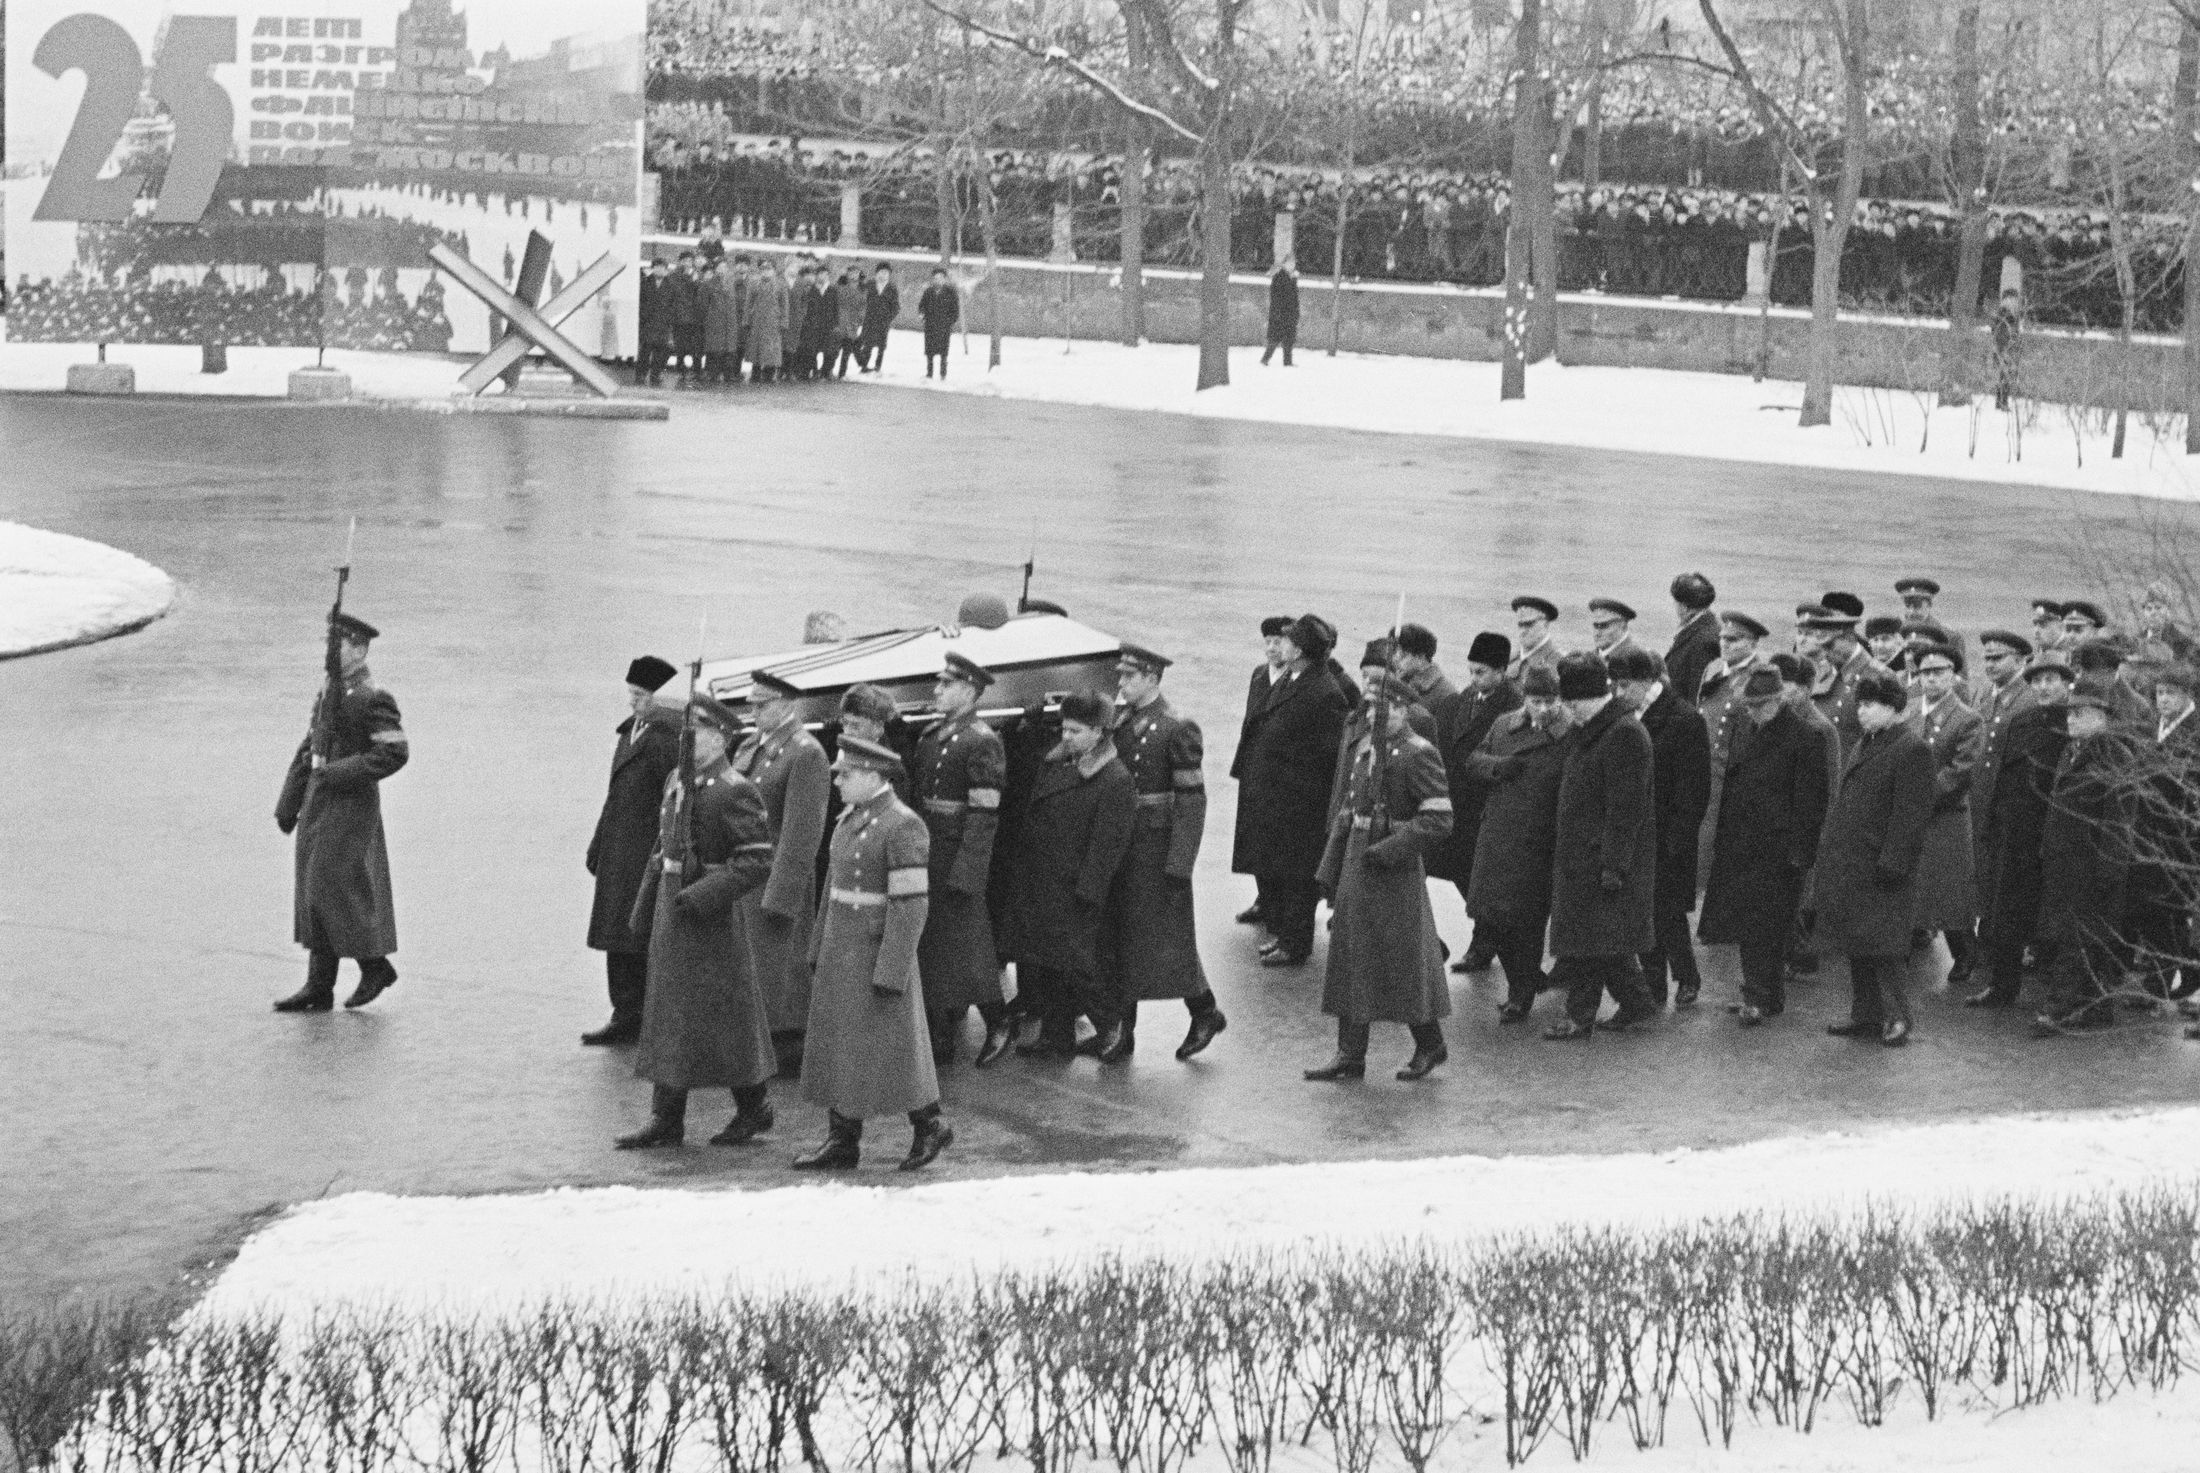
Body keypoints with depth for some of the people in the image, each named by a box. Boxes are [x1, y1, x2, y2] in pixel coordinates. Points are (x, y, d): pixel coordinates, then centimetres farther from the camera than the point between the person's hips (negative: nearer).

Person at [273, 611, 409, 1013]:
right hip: (320, 804, 9)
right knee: (314, 893, 7)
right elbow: (308, 748, 17)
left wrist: (342, 773, -22)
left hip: (351, 804, -9)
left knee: (333, 889, -8)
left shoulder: (373, 698, -13)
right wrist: (288, 803, 14)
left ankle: (375, 965, 8)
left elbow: (395, 753, -20)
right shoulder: (330, 690, 14)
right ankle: (319, 988, 10)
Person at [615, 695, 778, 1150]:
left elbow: (757, 861, -19)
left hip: (712, 918, -8)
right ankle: (666, 1120, 12)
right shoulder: (676, 781, 11)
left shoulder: (735, 792, -15)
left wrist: (703, 896, -24)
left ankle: (753, 1108, 16)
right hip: (671, 914, 8)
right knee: (667, 1014, 8)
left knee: (723, 1015, 1)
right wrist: (646, 905, 15)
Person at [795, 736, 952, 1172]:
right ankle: (842, 1142, 13)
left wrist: (891, 972, -21)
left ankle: (929, 1127, 15)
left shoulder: (903, 827, -17)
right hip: (840, 952, 9)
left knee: (891, 1048, 0)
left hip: (878, 954, -9)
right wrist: (818, 952, 17)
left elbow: (910, 906, -20)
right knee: (837, 1046, 8)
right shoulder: (851, 818, 10)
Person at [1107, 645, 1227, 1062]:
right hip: (1120, 851, 7)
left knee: (1166, 937, 0)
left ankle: (1205, 1014, 18)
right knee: (1120, 939, 8)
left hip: (1157, 850, -7)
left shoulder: (1177, 730, -12)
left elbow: (1192, 801, -14)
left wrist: (1178, 865, -18)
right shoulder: (1122, 725, 9)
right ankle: (1123, 1030, 14)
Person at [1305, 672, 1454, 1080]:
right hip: (1356, 867, 8)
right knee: (1350, 959, 8)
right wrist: (1331, 870, 12)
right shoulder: (1361, 749, 11)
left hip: (1396, 870, -8)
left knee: (1405, 960, 2)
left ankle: (1430, 1044, 19)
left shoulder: (1417, 755, -13)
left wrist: (1391, 849, -23)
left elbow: (1438, 819, -17)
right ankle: (1350, 1055, 13)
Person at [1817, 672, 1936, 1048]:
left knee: (1882, 947, -6)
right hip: (1849, 865, 9)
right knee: (1856, 945, 12)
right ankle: (1865, 1016, 19)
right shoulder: (1866, 744, 16)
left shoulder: (1912, 749, -13)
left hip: (1879, 866, -9)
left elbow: (1911, 813, -17)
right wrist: (1830, 850, 16)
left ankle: (1896, 1019, 2)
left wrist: (1892, 863, -21)